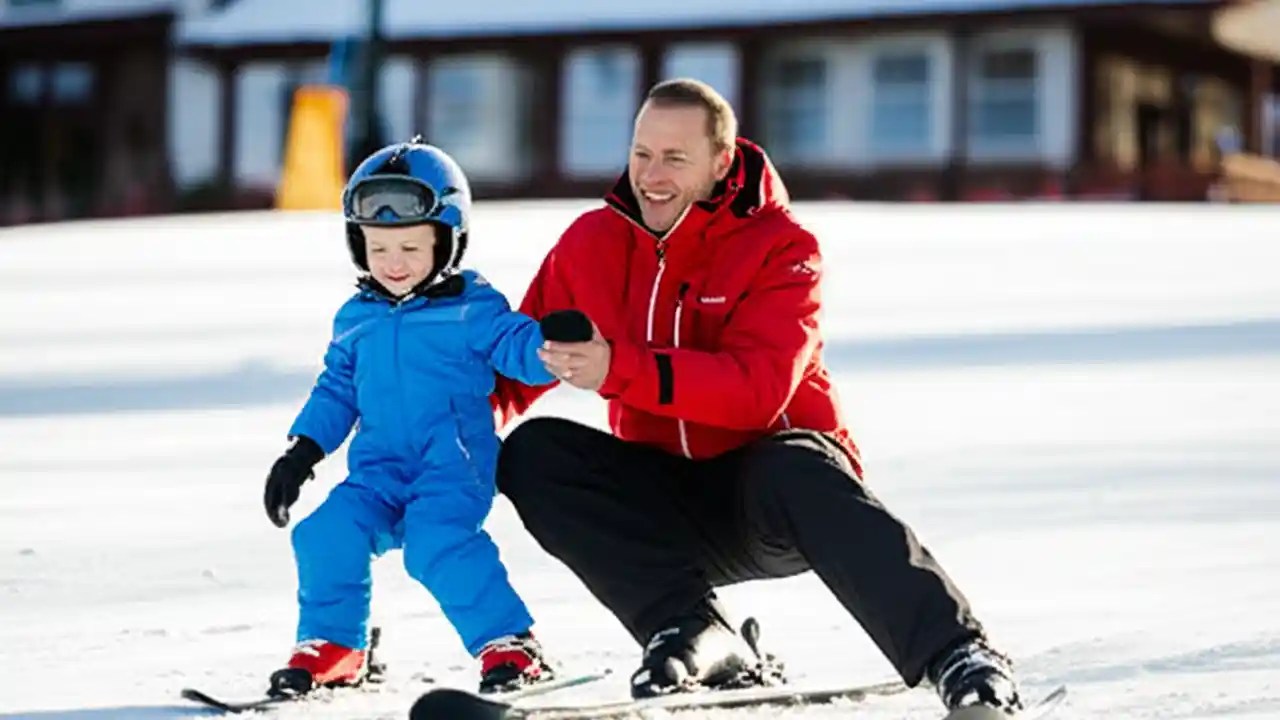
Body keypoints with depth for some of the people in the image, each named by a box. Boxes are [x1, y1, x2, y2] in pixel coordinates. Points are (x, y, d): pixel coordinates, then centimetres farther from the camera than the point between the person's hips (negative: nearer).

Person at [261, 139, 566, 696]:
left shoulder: (472, 309, -2)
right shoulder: (355, 320, 13)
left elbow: (520, 348, -11)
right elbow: (336, 391, 22)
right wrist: (302, 452, 15)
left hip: (453, 467, -5)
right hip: (379, 469, 5)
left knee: (438, 544, -29)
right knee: (328, 534, -16)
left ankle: (510, 645, -18)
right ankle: (330, 648, 6)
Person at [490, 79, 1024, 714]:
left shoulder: (781, 247, -12)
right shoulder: (593, 243, 1)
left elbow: (758, 390, -26)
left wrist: (618, 370, -36)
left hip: (772, 471, -4)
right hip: (668, 507, 5)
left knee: (792, 474, -39)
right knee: (531, 454, -19)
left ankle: (956, 656, -40)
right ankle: (696, 635, -20)